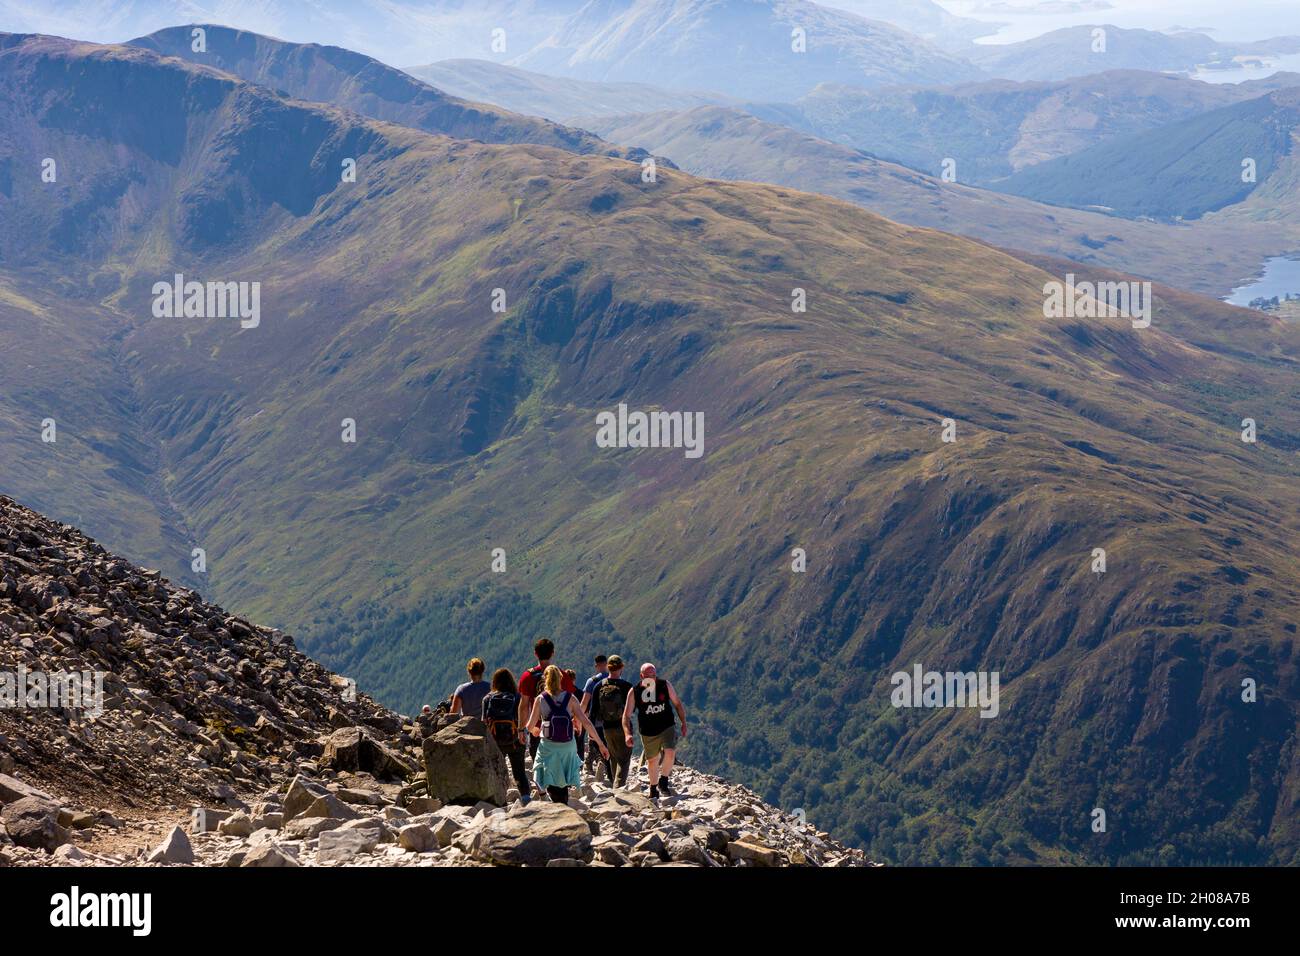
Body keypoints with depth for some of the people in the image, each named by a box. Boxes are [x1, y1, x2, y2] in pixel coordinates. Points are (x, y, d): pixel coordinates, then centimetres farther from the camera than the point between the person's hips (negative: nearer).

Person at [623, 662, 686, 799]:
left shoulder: (665, 685, -6)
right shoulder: (634, 692, -10)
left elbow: (677, 703, 7)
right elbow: (626, 715, -9)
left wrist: (683, 723, 2)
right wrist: (627, 734, -23)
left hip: (667, 727, 0)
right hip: (648, 733, 1)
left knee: (670, 753, -24)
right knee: (652, 761, 13)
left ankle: (663, 782, -2)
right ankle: (653, 790, 35)